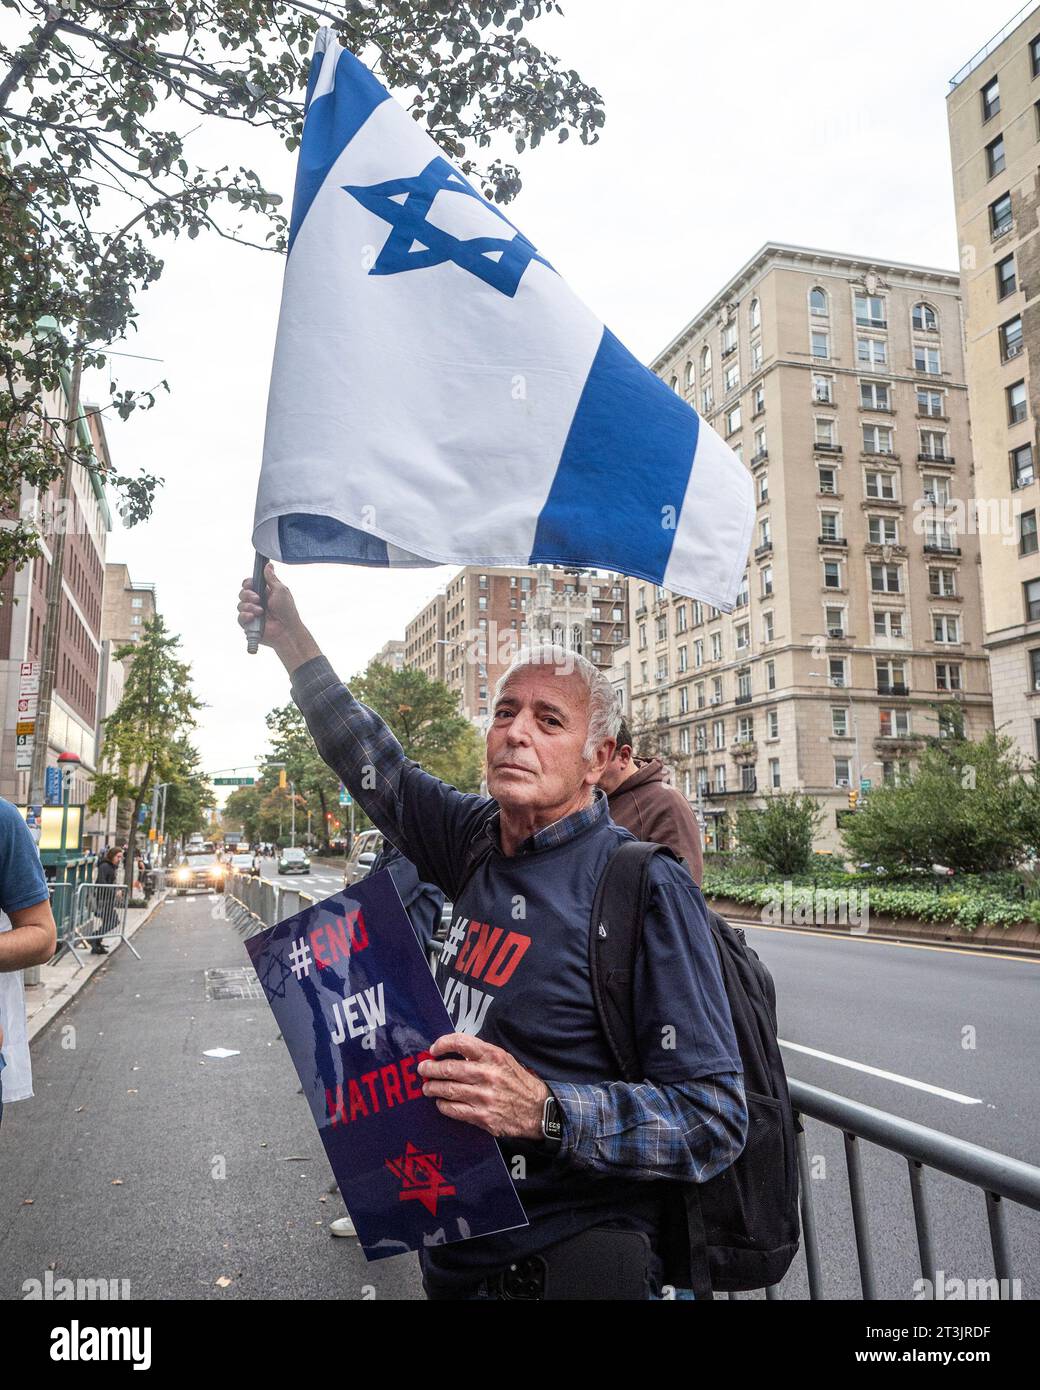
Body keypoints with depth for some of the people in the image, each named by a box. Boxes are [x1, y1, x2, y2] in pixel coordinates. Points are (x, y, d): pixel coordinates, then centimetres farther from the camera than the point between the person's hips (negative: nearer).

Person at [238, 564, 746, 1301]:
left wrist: (544, 1109, -34)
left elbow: (715, 1118, -22)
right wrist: (291, 637, 11)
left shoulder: (647, 888, -21)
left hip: (568, 1260, -7)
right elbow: (379, 769, 12)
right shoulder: (483, 841, -1)